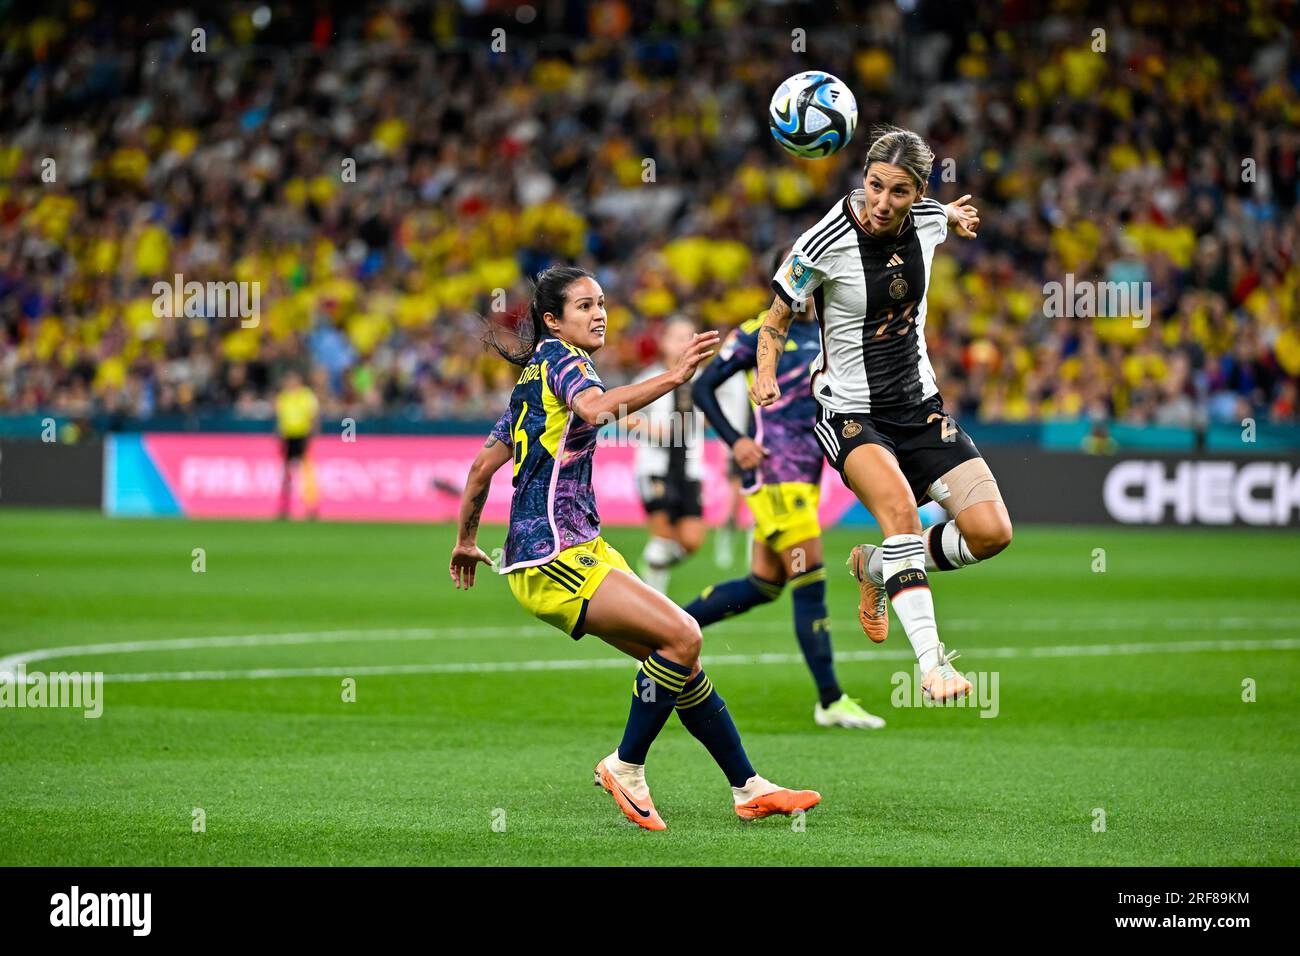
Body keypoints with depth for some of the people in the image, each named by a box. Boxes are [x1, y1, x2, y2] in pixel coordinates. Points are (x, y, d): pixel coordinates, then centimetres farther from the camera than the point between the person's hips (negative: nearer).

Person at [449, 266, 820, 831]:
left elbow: (483, 468, 25)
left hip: (579, 550, 10)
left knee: (678, 653, 5)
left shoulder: (532, 380, 20)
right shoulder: (559, 357, -7)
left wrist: (467, 541, 35)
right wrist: (673, 377, -37)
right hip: (551, 557, -10)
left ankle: (748, 788, 6)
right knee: (681, 636, -20)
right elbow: (594, 408, -31)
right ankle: (626, 768, -7)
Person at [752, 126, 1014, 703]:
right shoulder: (825, 244, -19)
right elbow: (777, 317, -6)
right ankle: (931, 660, -36)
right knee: (898, 503, -34)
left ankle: (875, 567, 19)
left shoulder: (928, 220, -6)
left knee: (991, 533, -8)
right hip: (851, 414, -5)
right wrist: (766, 374, -20)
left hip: (921, 404, 5)